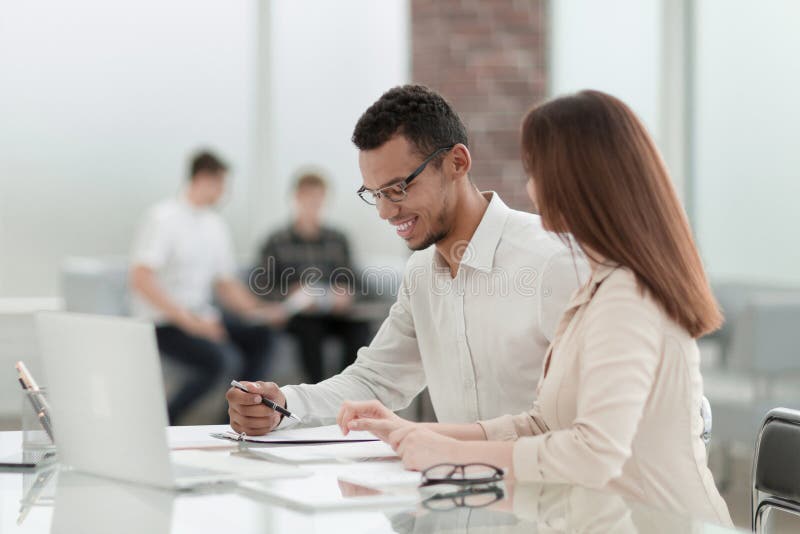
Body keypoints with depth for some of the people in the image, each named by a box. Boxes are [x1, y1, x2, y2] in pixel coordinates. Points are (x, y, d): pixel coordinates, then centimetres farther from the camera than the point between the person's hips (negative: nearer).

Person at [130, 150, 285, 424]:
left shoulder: (215, 224, 12)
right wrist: (187, 320, -27)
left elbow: (226, 283, 18)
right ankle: (163, 421, -13)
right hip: (163, 322, -8)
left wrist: (257, 312, 0)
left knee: (259, 333, -10)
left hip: (199, 316, 8)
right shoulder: (163, 218, -12)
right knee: (222, 358, -29)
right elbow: (141, 279, -21)